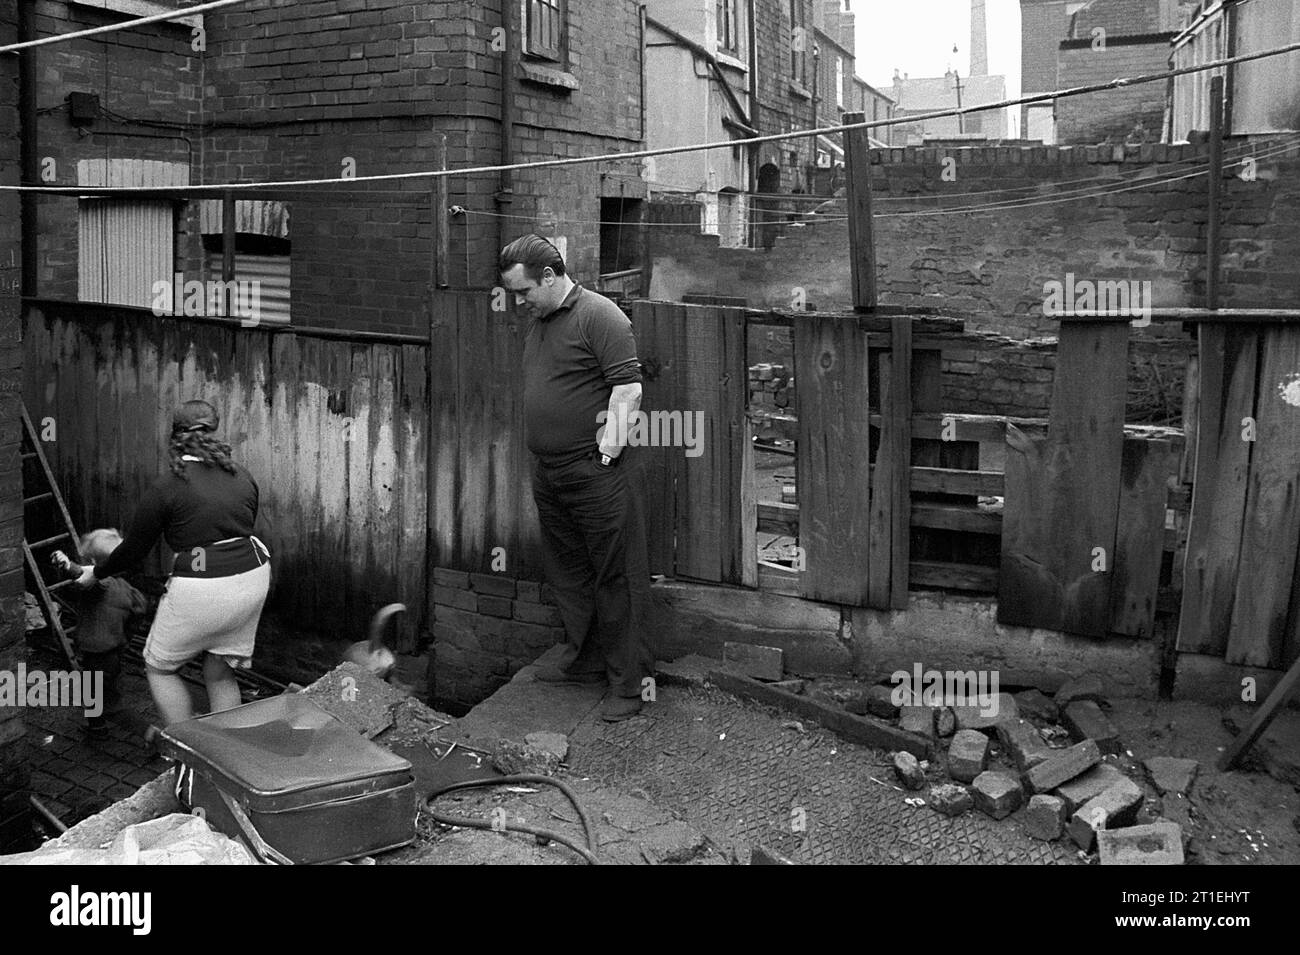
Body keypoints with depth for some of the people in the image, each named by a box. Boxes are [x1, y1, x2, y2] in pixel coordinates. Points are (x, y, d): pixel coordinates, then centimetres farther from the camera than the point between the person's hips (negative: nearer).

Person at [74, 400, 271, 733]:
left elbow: (134, 550, 2)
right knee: (219, 672, 19)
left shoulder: (165, 487, -6)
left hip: (201, 590, -5)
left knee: (160, 667, 16)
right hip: (253, 577, 6)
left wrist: (96, 574, 19)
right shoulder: (243, 478, 8)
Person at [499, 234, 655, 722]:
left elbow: (629, 386, -17)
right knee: (567, 572, 18)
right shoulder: (537, 321, 16)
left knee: (612, 577, 0)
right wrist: (543, 446, 15)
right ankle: (583, 660, 33)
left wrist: (611, 438, -22)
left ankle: (626, 681, 9)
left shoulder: (599, 316, -11)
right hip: (547, 471, 9)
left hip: (593, 474, -9)